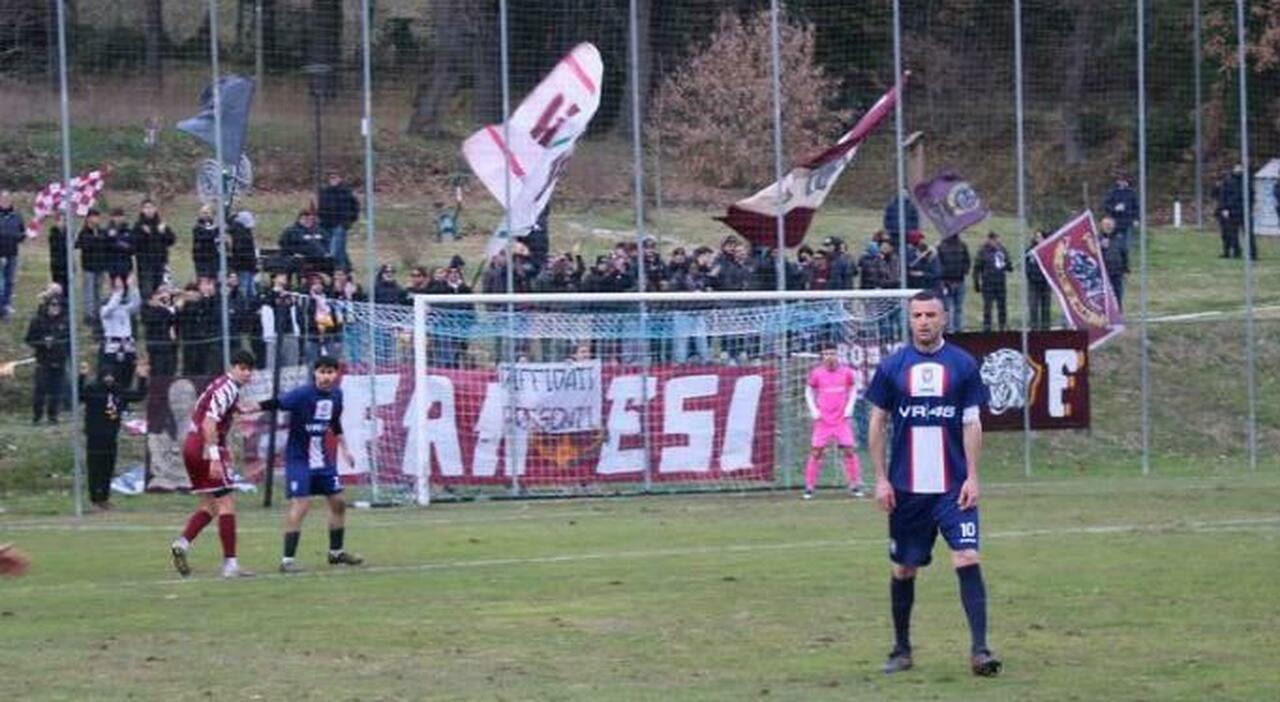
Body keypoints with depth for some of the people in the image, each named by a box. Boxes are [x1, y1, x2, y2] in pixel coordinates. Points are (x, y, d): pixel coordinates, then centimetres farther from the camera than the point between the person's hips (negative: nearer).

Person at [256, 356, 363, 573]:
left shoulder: (336, 395, 3)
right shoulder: (302, 395, -18)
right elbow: (276, 404, -26)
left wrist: (344, 448, 22)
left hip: (323, 459, 7)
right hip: (299, 459, -7)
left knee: (338, 502, 12)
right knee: (300, 505, -15)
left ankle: (336, 552, 29)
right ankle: (287, 559, -11)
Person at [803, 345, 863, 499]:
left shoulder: (846, 372, -1)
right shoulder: (817, 373, -2)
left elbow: (853, 390, 13)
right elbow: (809, 391, 10)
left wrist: (849, 407, 0)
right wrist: (813, 409, -2)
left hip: (842, 419, 0)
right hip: (823, 420, 0)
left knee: (849, 450, -2)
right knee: (816, 451, -3)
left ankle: (855, 485, 7)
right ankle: (809, 487, 4)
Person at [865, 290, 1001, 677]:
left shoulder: (963, 365, 1)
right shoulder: (892, 367, 3)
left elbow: (972, 423, 2)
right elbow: (878, 423, 6)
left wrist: (972, 477, -6)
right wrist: (881, 479, 0)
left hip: (953, 487, -1)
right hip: (906, 489, 1)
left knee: (968, 561, -14)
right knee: (905, 569, 9)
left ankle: (979, 649, -16)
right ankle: (901, 649, 23)